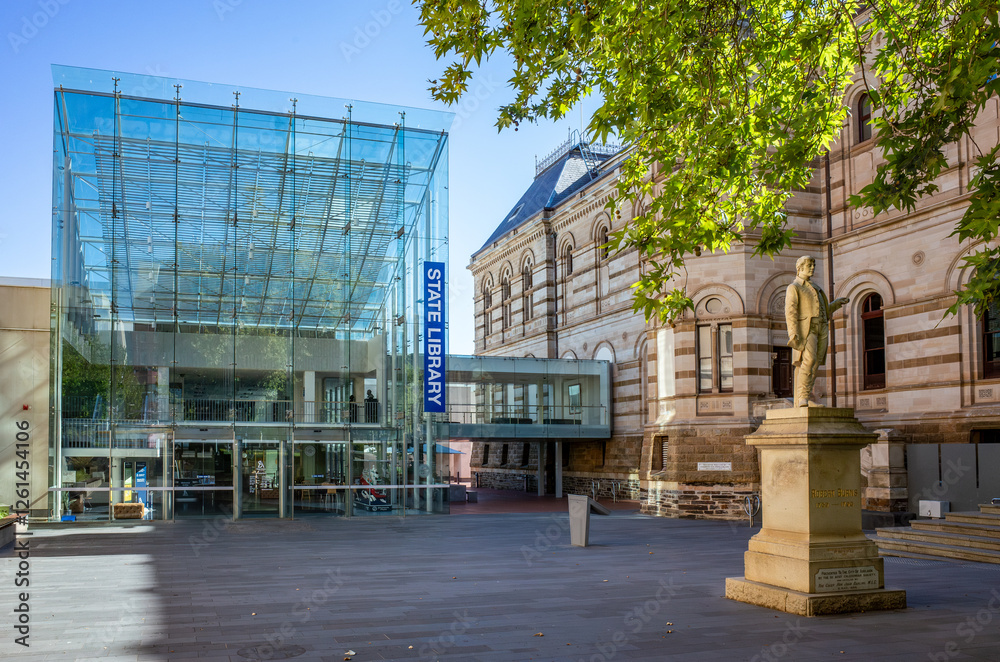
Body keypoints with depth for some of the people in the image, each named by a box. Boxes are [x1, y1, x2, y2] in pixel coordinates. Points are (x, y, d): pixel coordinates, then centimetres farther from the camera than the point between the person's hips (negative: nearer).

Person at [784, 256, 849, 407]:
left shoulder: (814, 288, 27)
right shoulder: (793, 287, 2)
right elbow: (790, 312, -10)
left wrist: (837, 303, 18)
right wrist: (793, 333, -21)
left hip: (821, 330, 8)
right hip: (805, 329, -8)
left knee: (814, 364, 0)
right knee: (808, 361, -23)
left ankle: (801, 400, 1)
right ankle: (803, 397, -25)